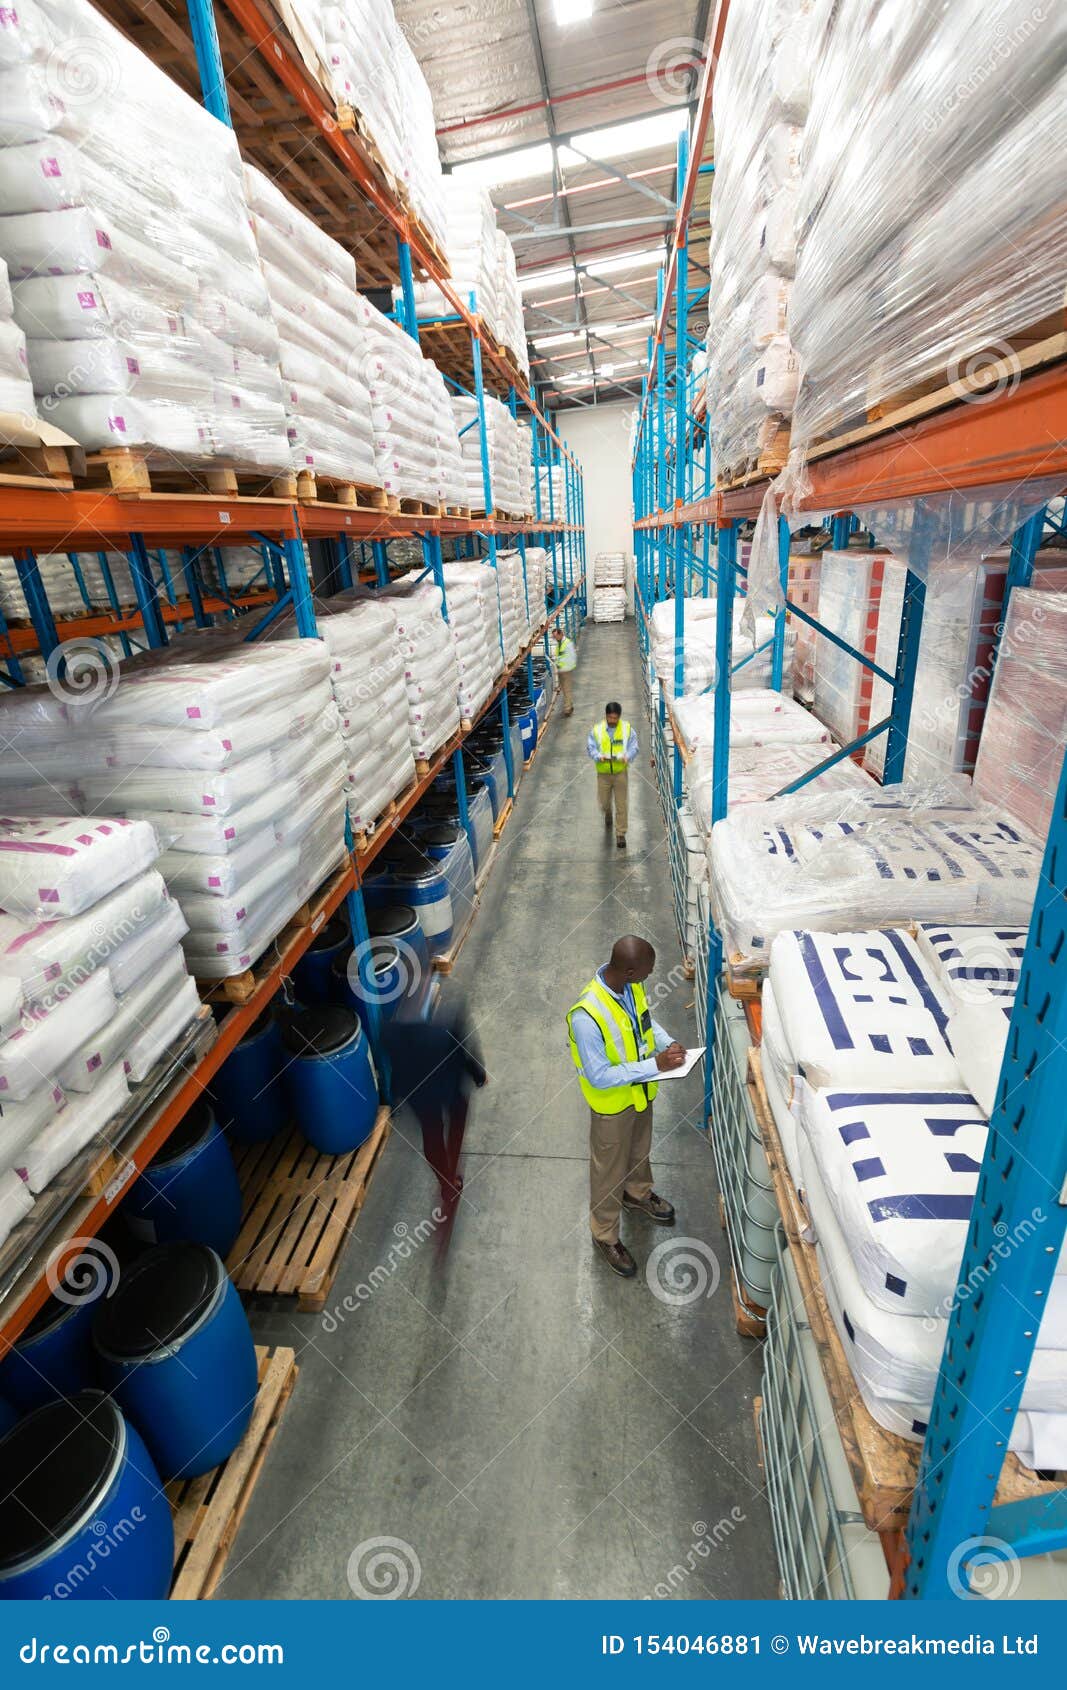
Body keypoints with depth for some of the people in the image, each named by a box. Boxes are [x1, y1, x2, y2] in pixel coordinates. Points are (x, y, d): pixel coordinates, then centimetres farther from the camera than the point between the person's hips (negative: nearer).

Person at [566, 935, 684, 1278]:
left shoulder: (632, 985, -17)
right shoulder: (586, 1015, -40)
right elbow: (599, 1077, -31)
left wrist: (666, 1043, -13)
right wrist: (655, 1065, -32)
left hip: (640, 1091, 7)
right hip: (611, 1103, -6)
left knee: (640, 1148, 32)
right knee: (609, 1169, 18)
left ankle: (638, 1195, 61)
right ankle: (605, 1234, 44)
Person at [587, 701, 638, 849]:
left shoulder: (627, 729, -4)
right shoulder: (596, 730, -4)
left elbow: (633, 747, -4)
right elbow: (590, 747, -4)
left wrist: (627, 756, -26)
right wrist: (599, 756, -24)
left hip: (621, 772, -1)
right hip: (603, 773, 1)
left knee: (622, 805, 0)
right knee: (604, 802, 14)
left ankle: (620, 834, 12)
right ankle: (608, 814, 51)